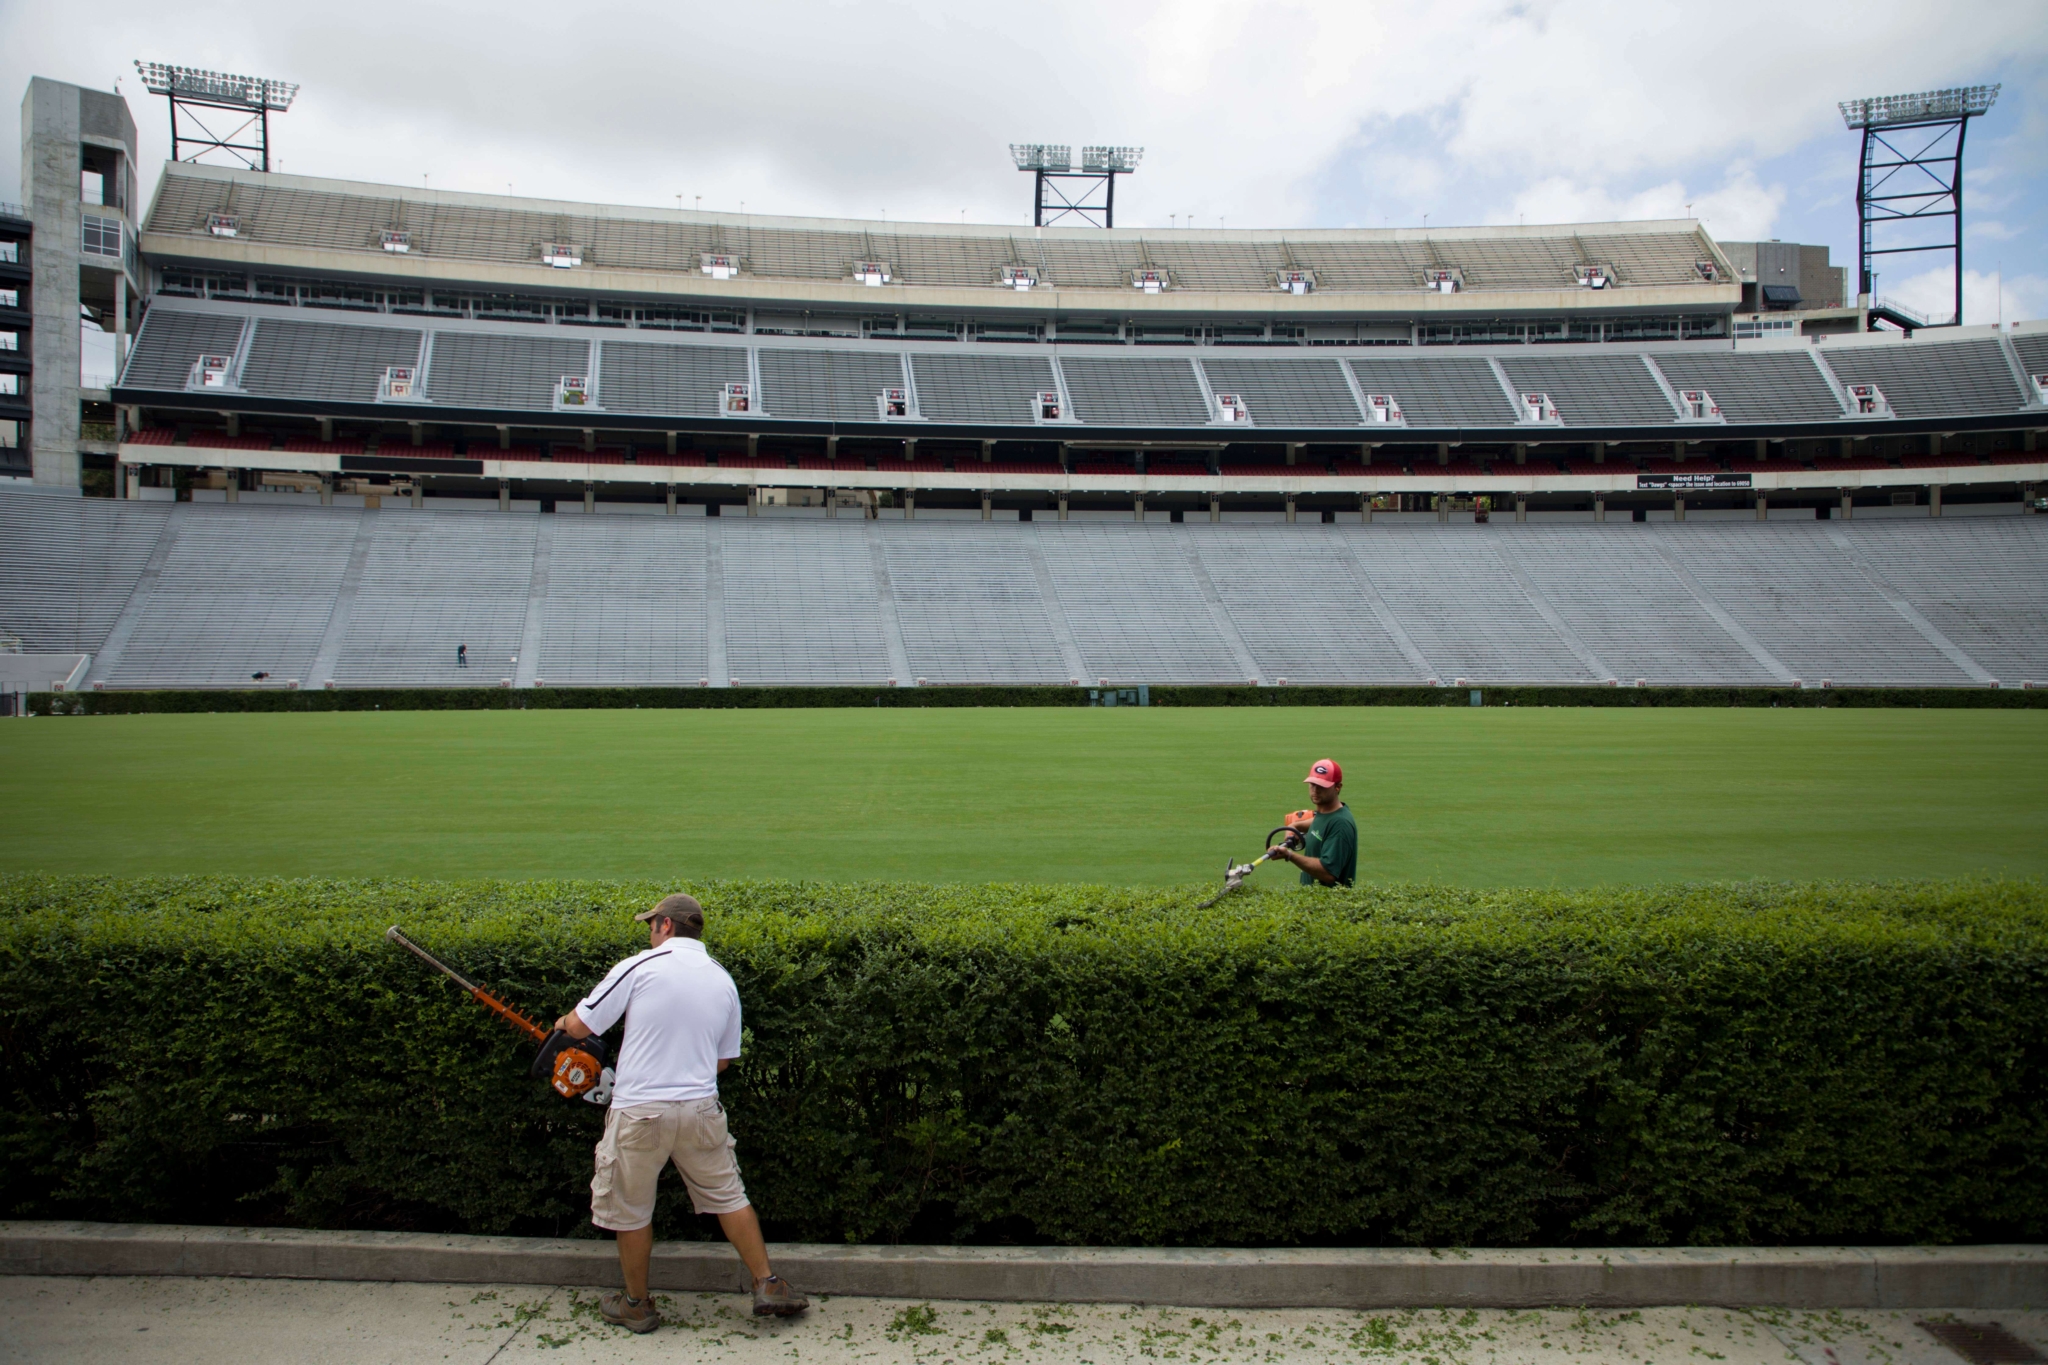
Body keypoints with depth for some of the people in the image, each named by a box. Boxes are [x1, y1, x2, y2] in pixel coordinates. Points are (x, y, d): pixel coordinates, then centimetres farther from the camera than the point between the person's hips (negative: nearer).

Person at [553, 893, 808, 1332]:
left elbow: (580, 1027, -3)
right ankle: (768, 1285, 18)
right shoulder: (723, 982, 9)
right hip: (701, 1109, 4)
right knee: (728, 1196, 17)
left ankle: (636, 1305, 27)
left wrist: (563, 1022, 19)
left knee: (631, 1210, 14)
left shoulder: (639, 967, -7)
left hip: (639, 1111, -4)